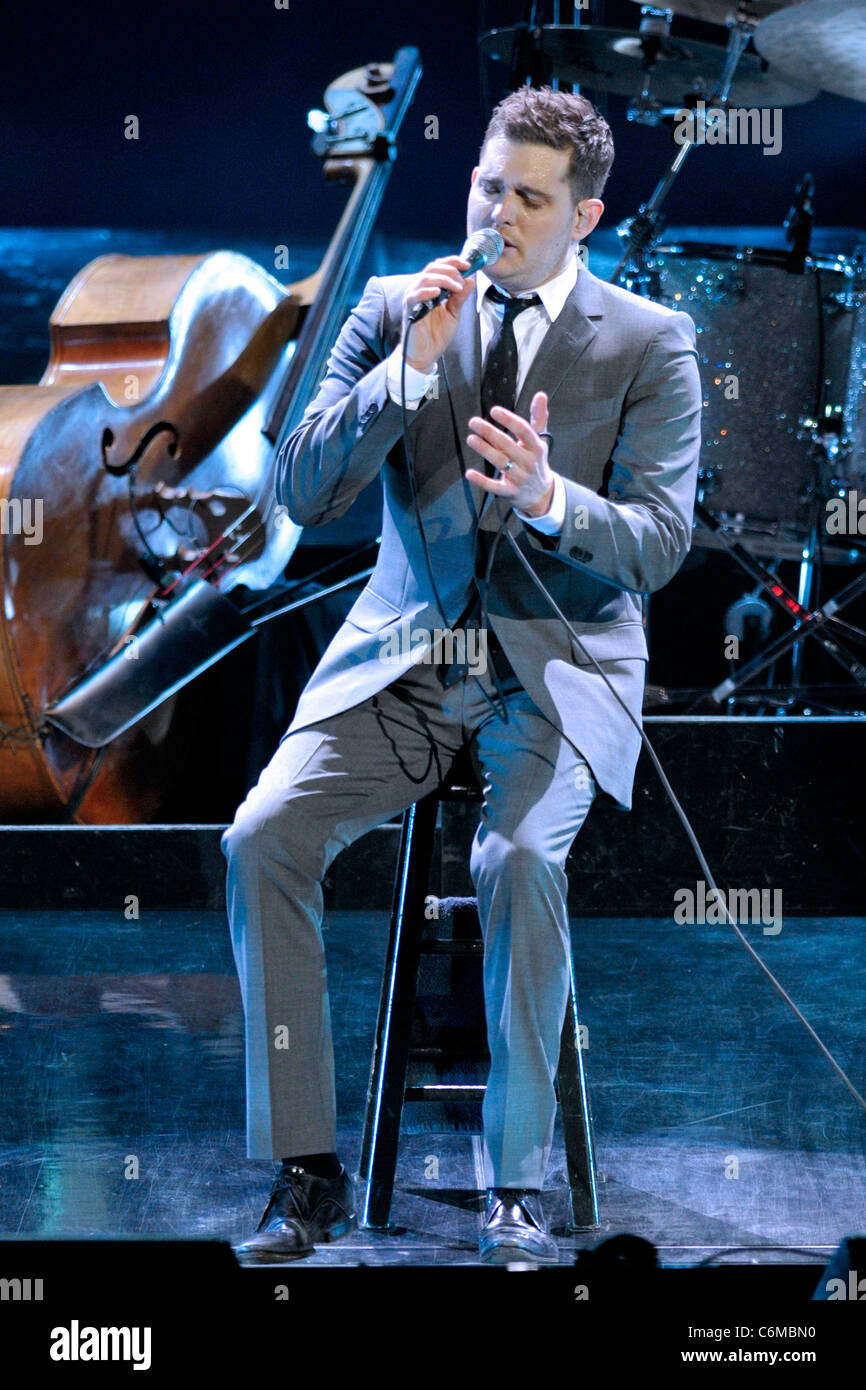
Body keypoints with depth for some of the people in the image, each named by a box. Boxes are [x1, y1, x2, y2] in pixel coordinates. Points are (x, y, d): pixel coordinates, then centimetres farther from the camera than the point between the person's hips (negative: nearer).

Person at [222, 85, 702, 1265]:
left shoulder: (649, 344, 1)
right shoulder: (395, 313, 7)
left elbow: (659, 545, -7)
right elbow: (302, 494, -1)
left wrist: (549, 496, -28)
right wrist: (411, 372, -14)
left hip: (559, 664, -3)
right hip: (405, 655, 3)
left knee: (520, 857, -32)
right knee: (263, 839, -21)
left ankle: (519, 1183, -17)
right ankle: (308, 1173, -12)